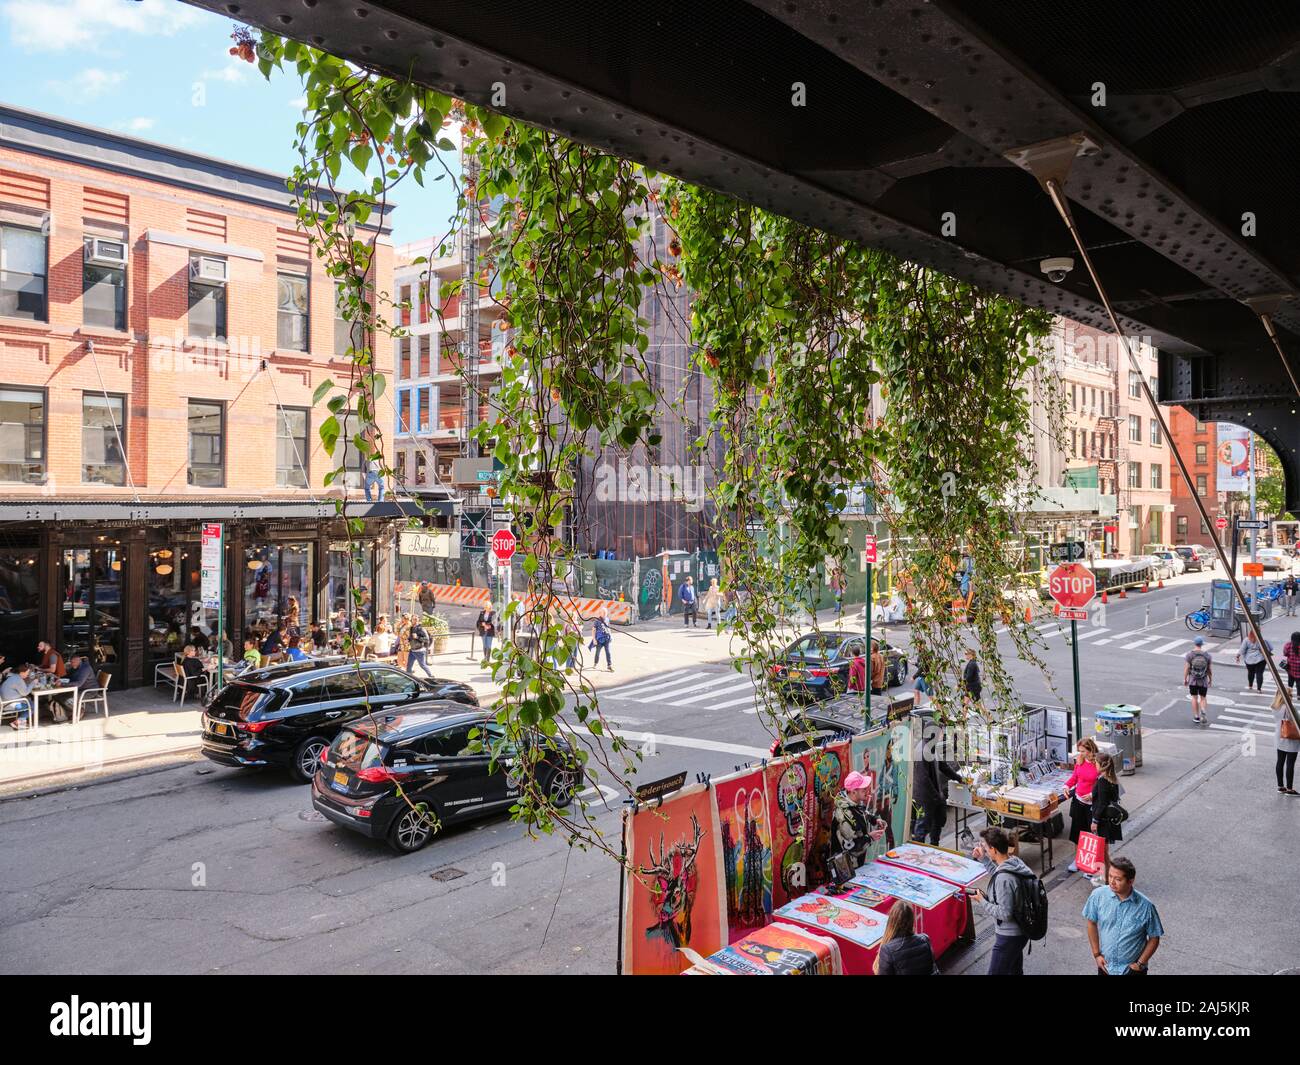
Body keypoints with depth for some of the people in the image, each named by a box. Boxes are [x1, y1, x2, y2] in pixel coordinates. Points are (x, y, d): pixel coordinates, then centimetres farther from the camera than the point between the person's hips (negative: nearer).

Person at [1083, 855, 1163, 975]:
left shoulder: (1145, 906, -21)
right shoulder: (1098, 895, -17)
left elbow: (1154, 938, -8)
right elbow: (1092, 923, -1)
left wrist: (1140, 963, -9)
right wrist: (1096, 954, -2)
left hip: (1132, 969, -2)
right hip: (1105, 966, 2)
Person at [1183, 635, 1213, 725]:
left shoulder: (1189, 654, -11)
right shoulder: (1207, 655, -7)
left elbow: (1186, 668, -11)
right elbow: (1210, 669, -2)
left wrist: (1185, 679, 0)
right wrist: (1211, 679, 11)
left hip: (1193, 680, -1)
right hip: (1203, 681, 1)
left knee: (1194, 698, 12)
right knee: (1202, 698, 13)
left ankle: (1196, 717, 13)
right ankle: (1203, 711, -14)